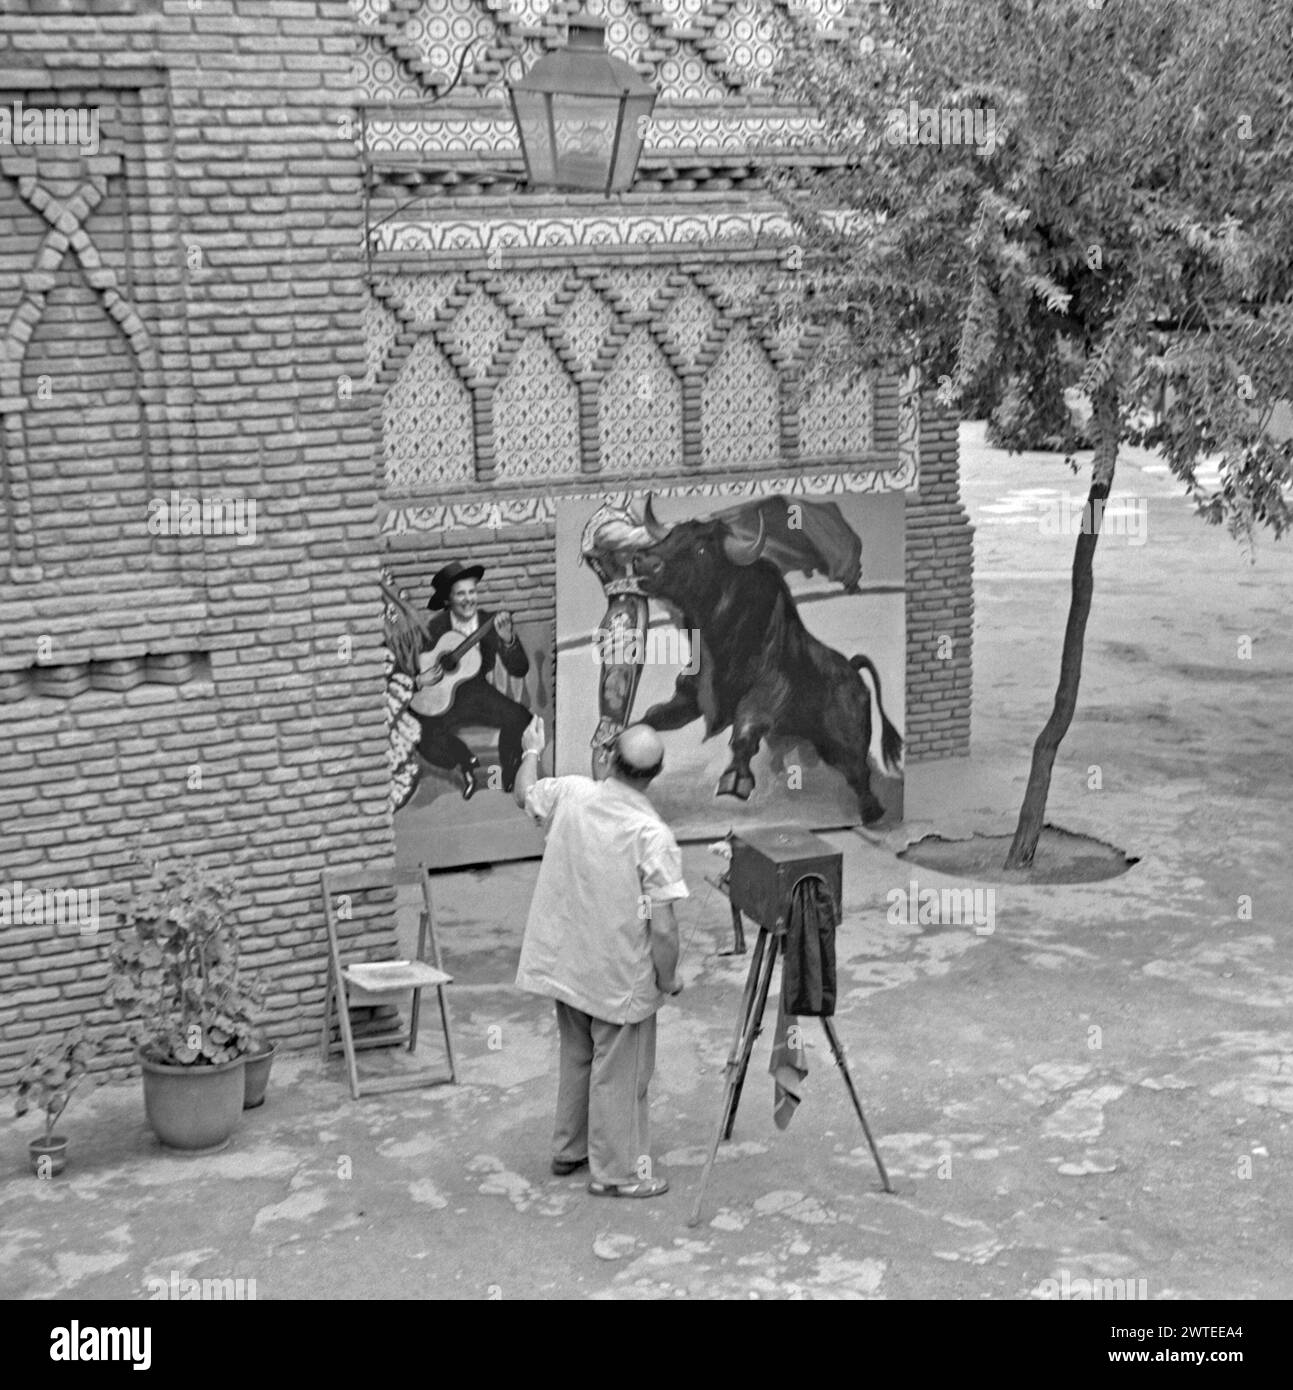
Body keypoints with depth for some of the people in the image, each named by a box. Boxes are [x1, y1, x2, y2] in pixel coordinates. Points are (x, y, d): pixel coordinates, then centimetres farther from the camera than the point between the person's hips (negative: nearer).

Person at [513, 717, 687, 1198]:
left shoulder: (570, 794, -10)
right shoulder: (653, 837, -23)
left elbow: (523, 793, 14)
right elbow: (662, 929, -22)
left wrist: (531, 751, 33)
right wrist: (668, 980, -6)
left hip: (562, 963, 6)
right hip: (622, 978, -6)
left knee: (576, 1058, 24)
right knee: (619, 1073, 10)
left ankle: (569, 1150, 39)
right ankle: (617, 1172, 21)